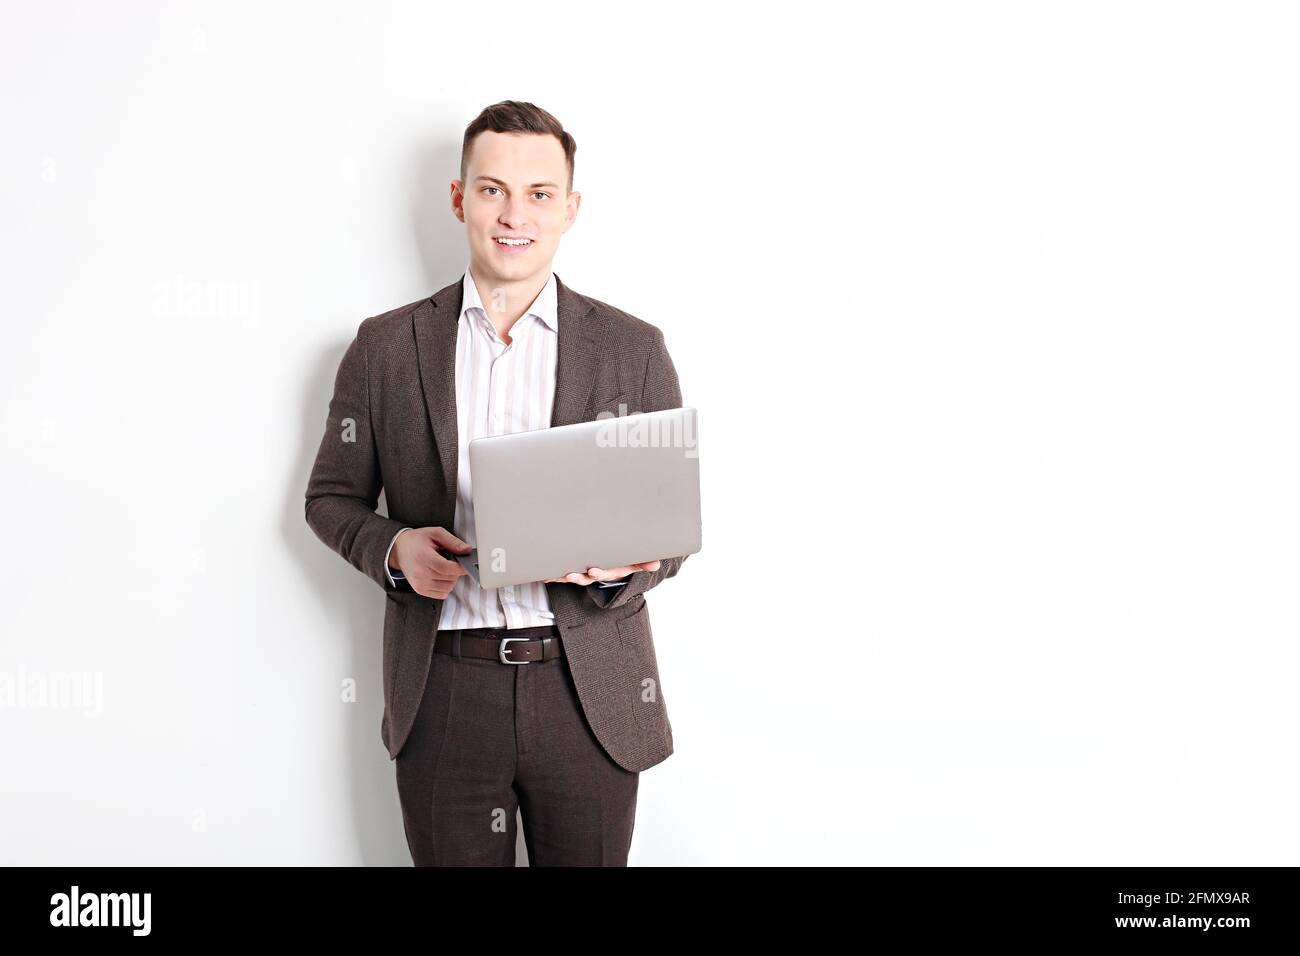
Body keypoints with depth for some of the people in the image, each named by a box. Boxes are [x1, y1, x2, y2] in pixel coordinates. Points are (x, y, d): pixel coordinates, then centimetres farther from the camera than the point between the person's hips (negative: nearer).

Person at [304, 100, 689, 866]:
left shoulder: (634, 350, 2)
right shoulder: (386, 347, 4)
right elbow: (332, 496, 10)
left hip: (588, 695, 0)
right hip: (443, 695, 0)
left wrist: (619, 562, -18)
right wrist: (394, 547, -11)